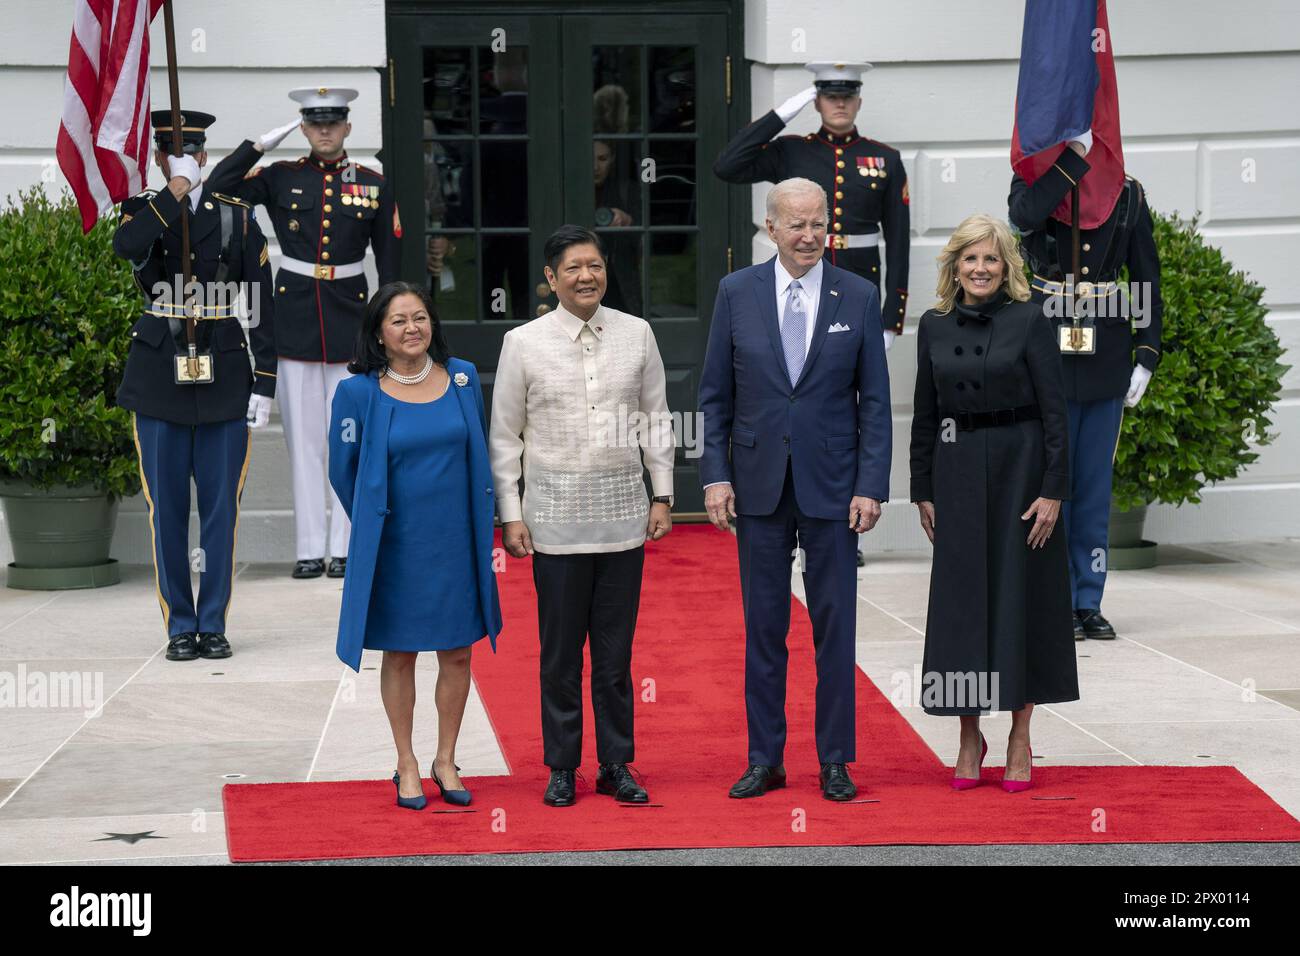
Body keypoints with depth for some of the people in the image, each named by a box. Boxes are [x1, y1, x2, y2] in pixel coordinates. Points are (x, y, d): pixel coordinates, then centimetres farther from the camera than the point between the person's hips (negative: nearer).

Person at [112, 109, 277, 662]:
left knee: (220, 504, 2)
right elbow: (125, 246, -22)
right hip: (159, 377, 0)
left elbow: (260, 304, 4)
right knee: (167, 507, 3)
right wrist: (174, 194, -17)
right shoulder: (144, 211, 5)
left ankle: (213, 625, 12)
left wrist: (264, 384, -2)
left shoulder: (236, 216, 5)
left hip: (223, 377, 0)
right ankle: (181, 627, 12)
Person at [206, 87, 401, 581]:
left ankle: (344, 547, 7)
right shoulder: (281, 177, 4)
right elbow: (216, 189, -4)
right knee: (303, 437, 3)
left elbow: (389, 261, 7)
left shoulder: (373, 184, 4)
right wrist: (260, 144, -5)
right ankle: (310, 549, 7)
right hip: (295, 316, 0)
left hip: (350, 316, 0)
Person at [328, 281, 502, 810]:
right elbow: (344, 470, 3)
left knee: (457, 653, 7)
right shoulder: (358, 392, -8)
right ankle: (407, 766, 18)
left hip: (456, 542, 3)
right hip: (396, 545, -2)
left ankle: (446, 760, 20)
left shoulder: (462, 377, 1)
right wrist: (375, 526, 10)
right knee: (399, 654, 7)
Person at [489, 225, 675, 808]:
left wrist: (662, 496, 8)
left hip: (623, 511, 2)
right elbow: (505, 436, 4)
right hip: (555, 515, -2)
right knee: (560, 650, 4)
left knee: (616, 649, 7)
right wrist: (510, 514, 0)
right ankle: (561, 767, 17)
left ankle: (616, 764, 18)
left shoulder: (636, 334, 5)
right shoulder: (523, 343, -1)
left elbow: (656, 419, 12)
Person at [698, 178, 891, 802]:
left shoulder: (859, 297, 0)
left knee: (835, 626, 4)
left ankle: (835, 761, 14)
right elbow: (715, 394, 5)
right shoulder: (737, 293, 2)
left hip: (831, 483, -1)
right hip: (759, 485, 1)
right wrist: (715, 475, -3)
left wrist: (871, 486, -6)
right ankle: (764, 759, 16)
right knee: (763, 628, 7)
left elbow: (874, 400, 1)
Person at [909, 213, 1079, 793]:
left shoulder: (1028, 321, -5)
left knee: (1019, 597, 1)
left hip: (1019, 468, -3)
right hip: (957, 473, 3)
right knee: (960, 599, 2)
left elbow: (1054, 411, -6)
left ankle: (1020, 737, 11)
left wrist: (1053, 489, -12)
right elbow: (925, 414, 10)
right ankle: (969, 736, 12)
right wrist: (922, 490, 7)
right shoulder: (934, 327, 6)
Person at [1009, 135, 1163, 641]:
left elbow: (1147, 279, 8)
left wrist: (1146, 357, 2)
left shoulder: (1127, 193, 7)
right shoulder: (1035, 179, 0)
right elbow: (1025, 215, -26)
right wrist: (1074, 156, -22)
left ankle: (1088, 602, 14)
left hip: (1106, 360, 3)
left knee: (1096, 485, 7)